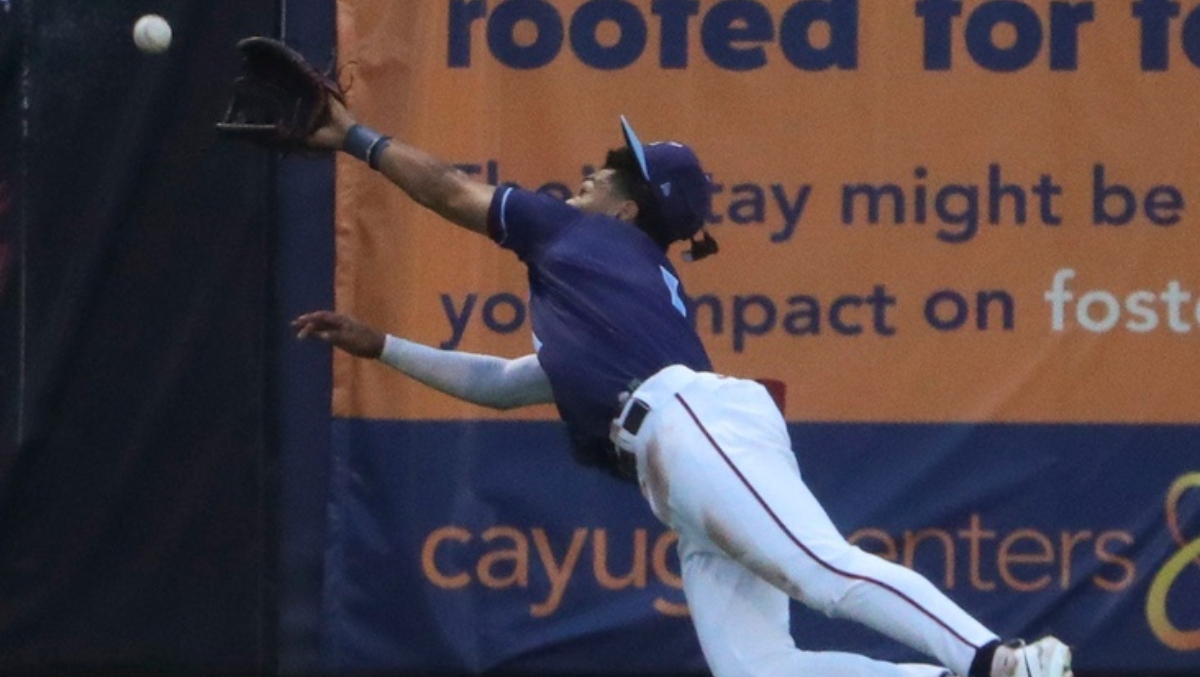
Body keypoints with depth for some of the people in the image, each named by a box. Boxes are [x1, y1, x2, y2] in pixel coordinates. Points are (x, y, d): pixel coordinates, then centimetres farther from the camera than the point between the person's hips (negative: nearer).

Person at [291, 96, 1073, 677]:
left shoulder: (576, 235, 21)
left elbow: (451, 188, 28)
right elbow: (505, 383, 49)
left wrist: (356, 138, 42)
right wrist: (381, 345, 51)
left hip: (696, 423, -8)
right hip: (688, 477, 8)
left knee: (828, 572, -28)